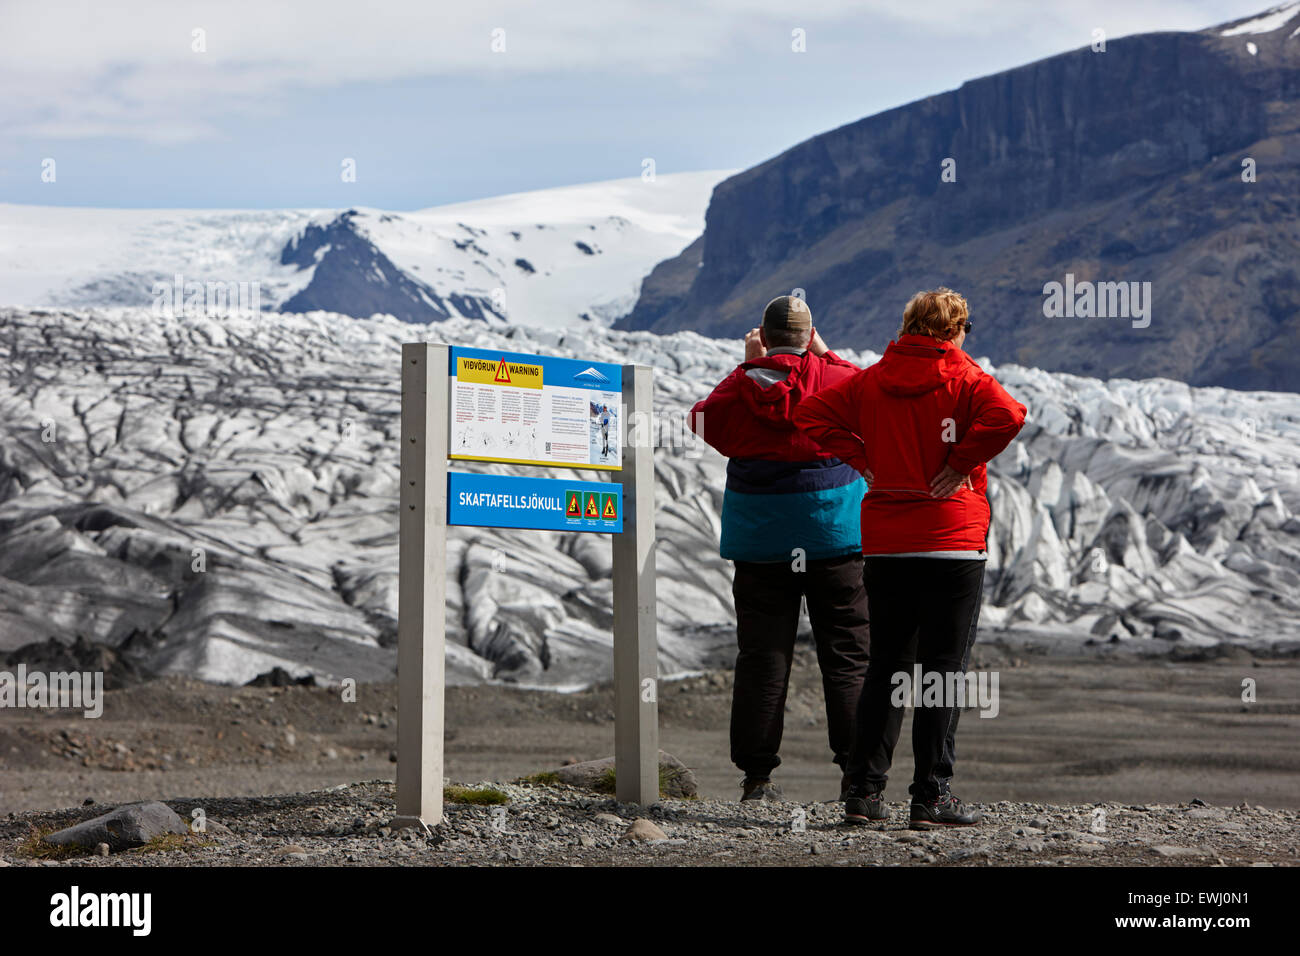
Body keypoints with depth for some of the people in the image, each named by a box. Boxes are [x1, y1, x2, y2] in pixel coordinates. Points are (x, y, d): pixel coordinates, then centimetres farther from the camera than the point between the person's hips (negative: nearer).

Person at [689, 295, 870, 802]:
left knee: (761, 656, 4)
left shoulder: (741, 387, -2)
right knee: (848, 656, 4)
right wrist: (823, 353, 22)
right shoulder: (836, 379, -4)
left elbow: (704, 421, 19)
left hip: (759, 539, 1)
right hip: (833, 534, -1)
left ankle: (757, 776, 3)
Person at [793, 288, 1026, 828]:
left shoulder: (871, 381, 8)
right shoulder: (963, 379, -5)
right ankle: (931, 796, -2)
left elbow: (811, 415, 6)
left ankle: (864, 791, 9)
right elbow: (1007, 416, -22)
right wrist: (963, 463, -12)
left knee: (885, 667, 12)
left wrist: (863, 460, 5)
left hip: (885, 542, 4)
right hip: (952, 540, -4)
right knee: (943, 669, 0)